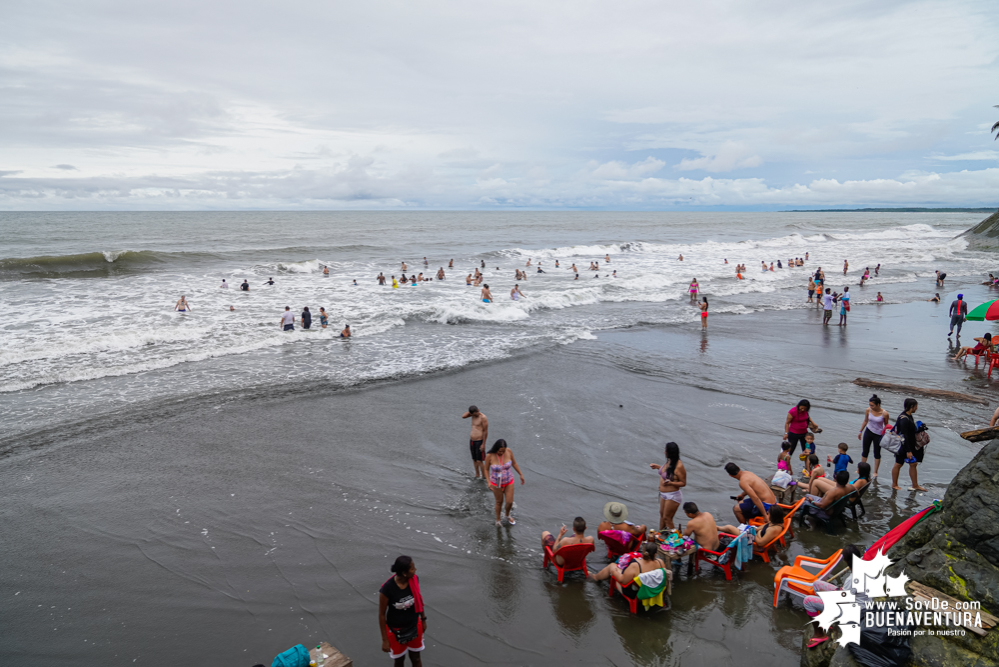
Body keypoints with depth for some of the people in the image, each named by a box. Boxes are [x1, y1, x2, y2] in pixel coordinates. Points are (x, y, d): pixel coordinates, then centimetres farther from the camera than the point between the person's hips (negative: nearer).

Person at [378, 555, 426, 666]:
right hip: (396, 630, -3)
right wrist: (384, 640, -12)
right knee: (399, 660, 19)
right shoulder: (387, 589, -31)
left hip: (414, 626, 3)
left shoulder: (414, 579, -18)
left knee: (416, 659, 19)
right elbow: (381, 614, -18)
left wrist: (423, 619, 12)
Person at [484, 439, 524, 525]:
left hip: (508, 481, 2)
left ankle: (507, 516, 46)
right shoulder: (489, 456, -28)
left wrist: (521, 474, 5)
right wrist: (489, 482, -20)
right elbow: (486, 469, -10)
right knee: (499, 502, 16)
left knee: (510, 502, 12)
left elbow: (514, 463, -3)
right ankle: (498, 520, 45)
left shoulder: (508, 451, -22)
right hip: (497, 483, -2)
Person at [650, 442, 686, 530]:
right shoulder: (670, 461, -2)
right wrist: (658, 467, 17)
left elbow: (683, 483, -20)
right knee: (662, 514, 23)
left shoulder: (679, 466, -27)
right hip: (663, 494, 9)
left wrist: (670, 483, -33)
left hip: (672, 495, -9)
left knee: (667, 518, 2)